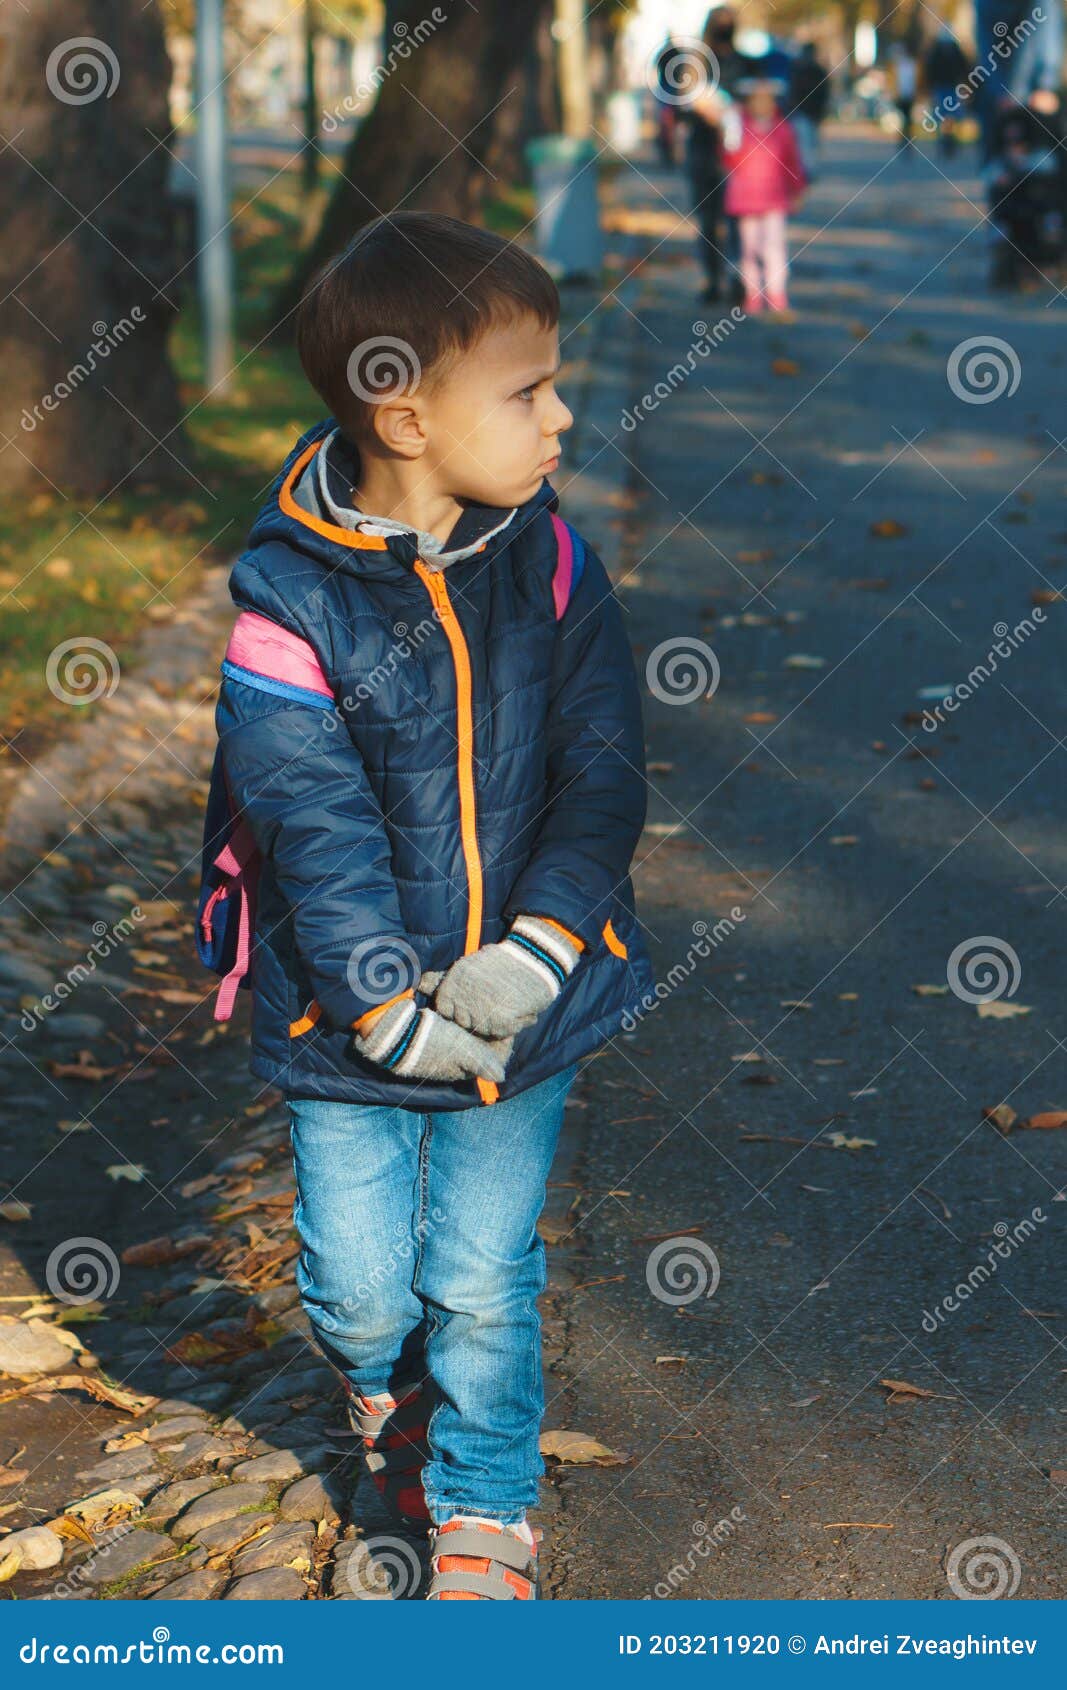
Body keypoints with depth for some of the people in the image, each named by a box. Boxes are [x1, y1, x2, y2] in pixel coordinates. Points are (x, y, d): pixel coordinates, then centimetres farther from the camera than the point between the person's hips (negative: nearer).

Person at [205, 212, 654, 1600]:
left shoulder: (544, 557, -6)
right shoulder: (283, 597, -16)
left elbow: (602, 769, -6)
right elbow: (313, 822, -16)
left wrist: (532, 955, -16)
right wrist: (387, 1007, -19)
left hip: (524, 999, 2)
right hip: (348, 1011, -2)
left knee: (485, 1281, 9)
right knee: (359, 1287, 10)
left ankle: (485, 1512, 32)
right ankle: (387, 1394, 46)